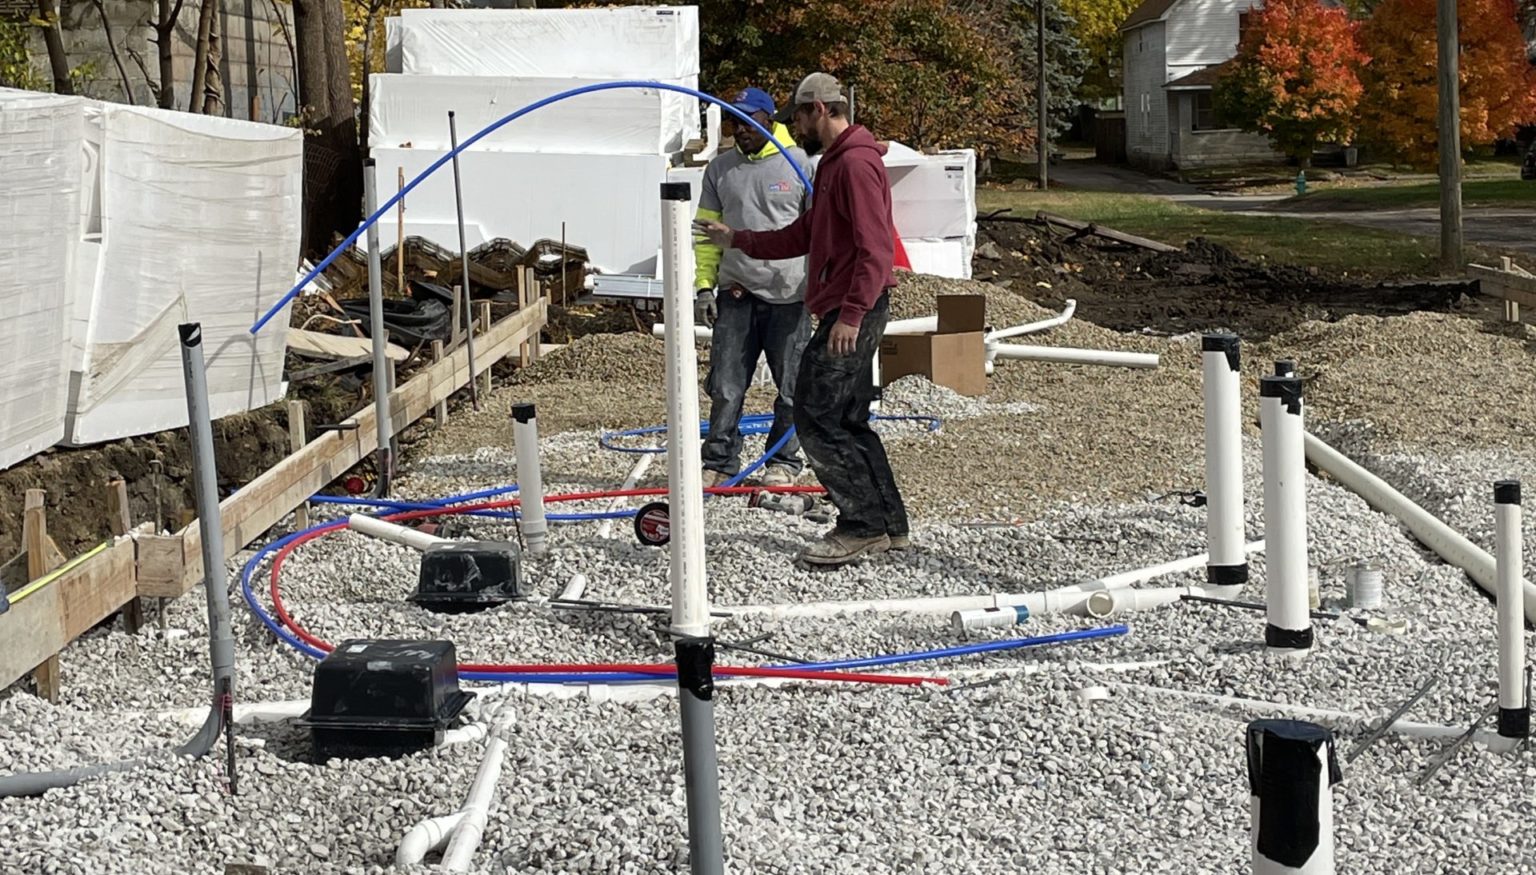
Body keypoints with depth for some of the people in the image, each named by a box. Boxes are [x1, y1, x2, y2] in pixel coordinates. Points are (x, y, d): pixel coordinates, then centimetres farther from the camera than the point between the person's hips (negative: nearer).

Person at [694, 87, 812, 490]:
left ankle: (784, 461, 19)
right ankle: (720, 462, 11)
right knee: (725, 385, 2)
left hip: (788, 295, -3)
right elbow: (708, 229, 15)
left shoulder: (799, 164, -2)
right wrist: (704, 282, 7)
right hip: (736, 293, 3)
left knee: (791, 387, 6)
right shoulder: (720, 168, 10)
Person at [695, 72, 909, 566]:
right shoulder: (833, 163, 21)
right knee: (847, 421, 12)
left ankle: (863, 525, -5)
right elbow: (804, 236, 27)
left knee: (817, 418, -9)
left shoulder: (856, 163, -14)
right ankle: (888, 525, 16)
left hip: (851, 312, -11)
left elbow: (874, 248, -22)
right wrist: (736, 240, 26)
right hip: (844, 311, 11)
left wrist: (851, 315, -26)